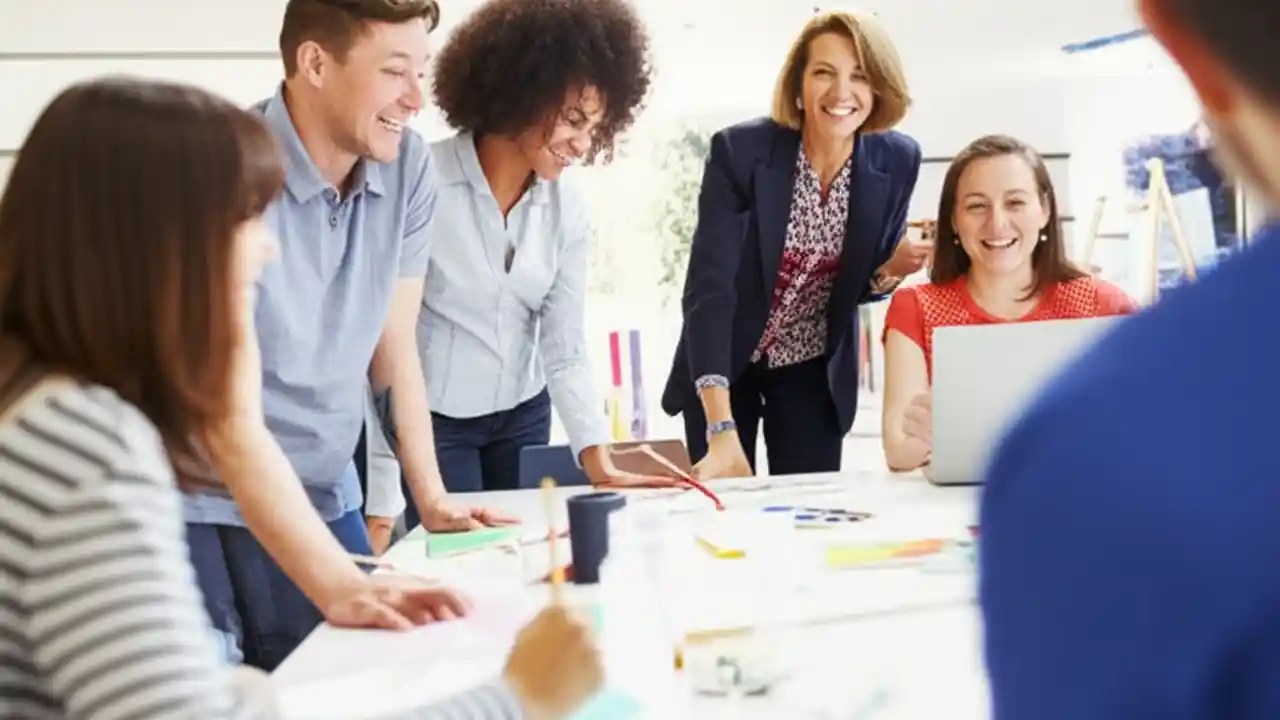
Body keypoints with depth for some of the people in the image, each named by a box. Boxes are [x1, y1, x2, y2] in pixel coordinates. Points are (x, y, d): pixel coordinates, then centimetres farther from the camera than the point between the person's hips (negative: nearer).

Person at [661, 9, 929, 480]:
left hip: (815, 371, 3)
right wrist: (722, 430, -37)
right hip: (725, 366, -2)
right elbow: (709, 285, -29)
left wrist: (892, 269, -24)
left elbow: (861, 283, 1)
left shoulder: (896, 162, -12)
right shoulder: (739, 150, -23)